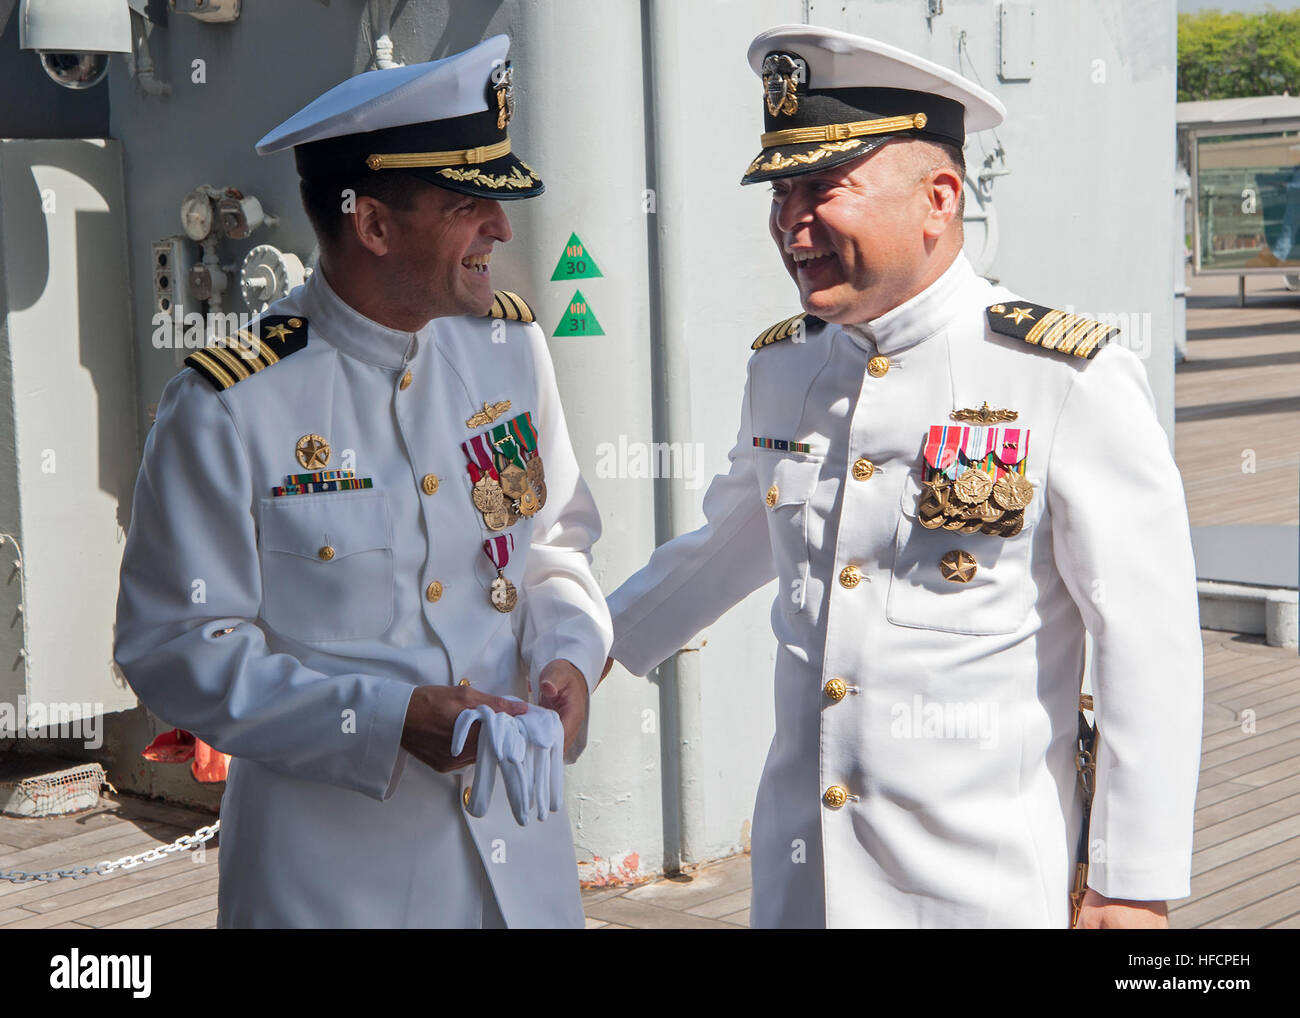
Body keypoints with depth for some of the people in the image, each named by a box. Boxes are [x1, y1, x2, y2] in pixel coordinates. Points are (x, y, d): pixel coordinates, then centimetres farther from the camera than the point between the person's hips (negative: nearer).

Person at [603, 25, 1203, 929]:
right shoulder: (783, 369, 5)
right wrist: (598, 641, 32)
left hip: (987, 884, -5)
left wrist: (1134, 888, -11)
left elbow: (1149, 645, -11)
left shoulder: (1073, 382, -13)